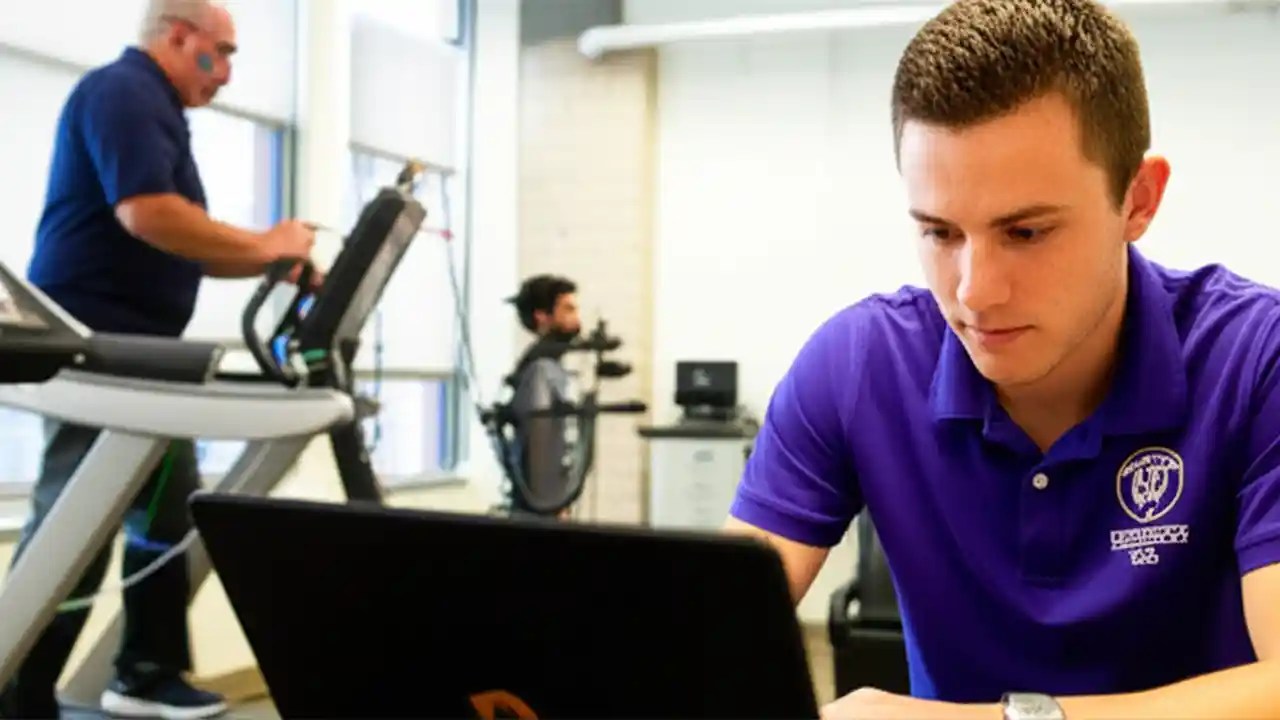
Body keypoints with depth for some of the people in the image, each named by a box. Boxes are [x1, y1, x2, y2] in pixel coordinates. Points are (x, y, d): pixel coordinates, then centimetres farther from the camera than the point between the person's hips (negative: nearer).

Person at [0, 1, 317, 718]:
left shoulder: (157, 112, 21)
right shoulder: (121, 92, -10)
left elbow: (184, 248, 21)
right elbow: (145, 213, -25)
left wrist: (276, 262, 9)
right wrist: (263, 245, -16)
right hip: (93, 344, -10)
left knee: (170, 515, 13)